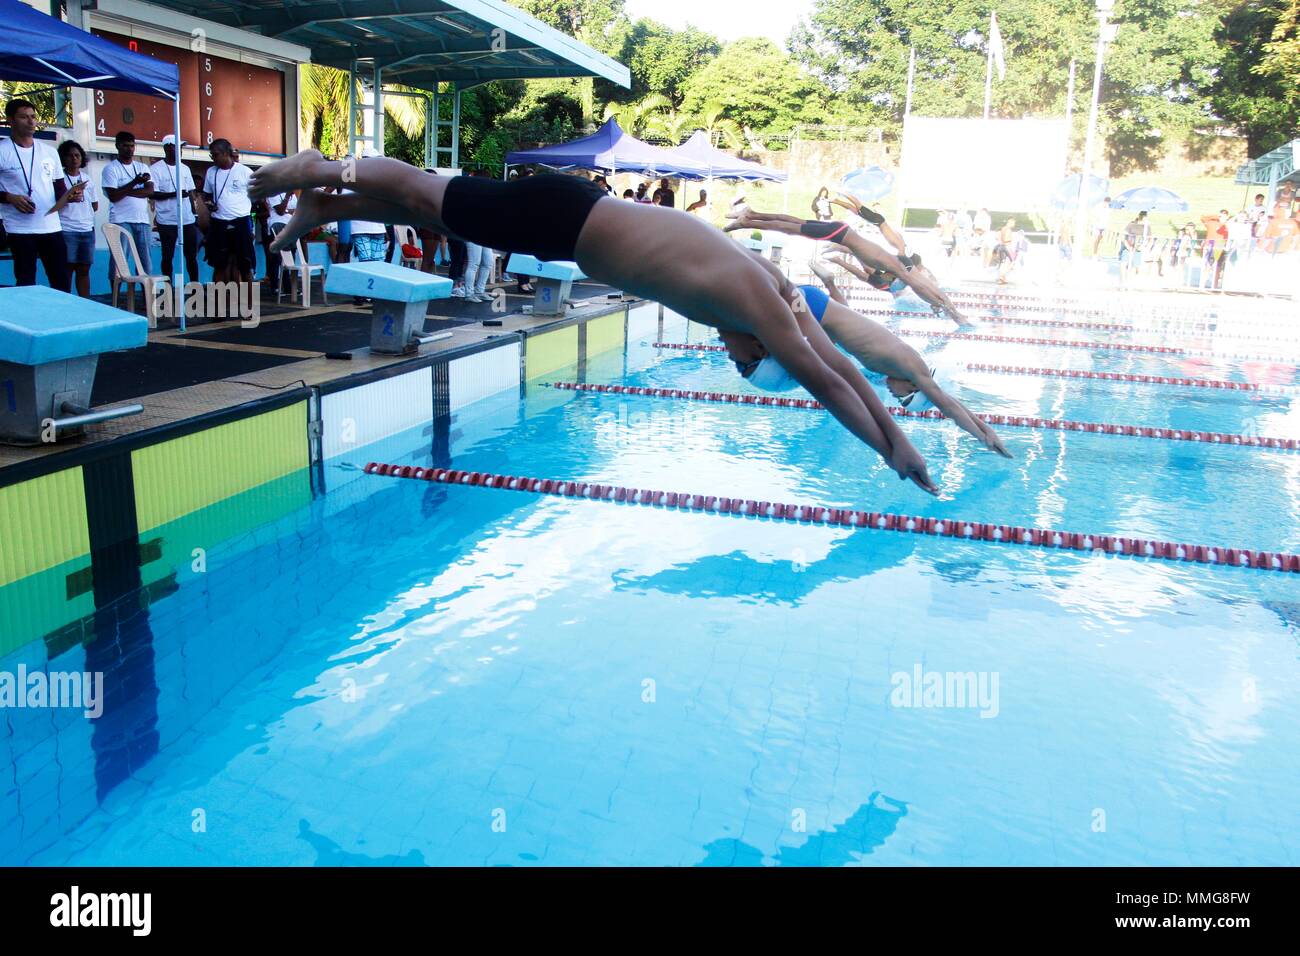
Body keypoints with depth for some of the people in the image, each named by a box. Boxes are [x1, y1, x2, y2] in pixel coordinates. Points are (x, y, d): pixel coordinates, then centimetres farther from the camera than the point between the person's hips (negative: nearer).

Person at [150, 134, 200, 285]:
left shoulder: (185, 168, 13)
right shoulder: (156, 169, -4)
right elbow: (153, 194, -10)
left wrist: (194, 212, 8)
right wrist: (174, 194, -21)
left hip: (187, 219, 5)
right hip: (167, 221, -4)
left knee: (191, 255, 6)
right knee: (168, 256, 4)